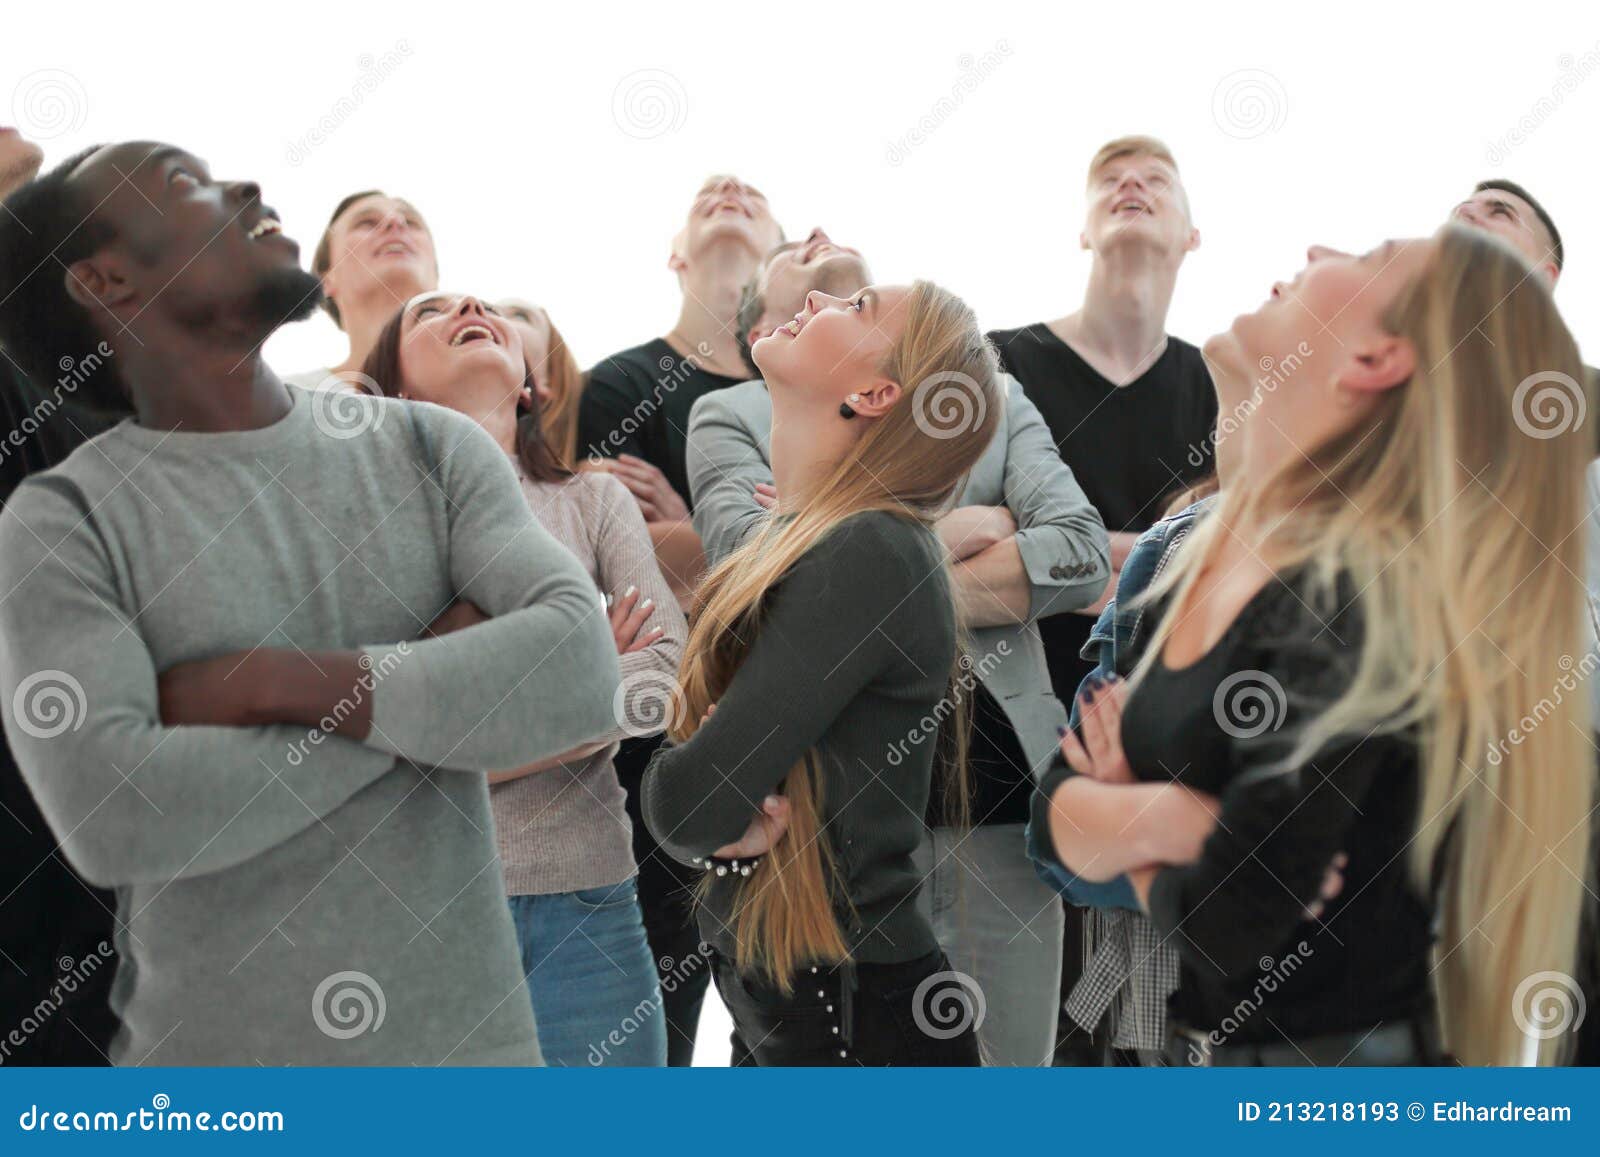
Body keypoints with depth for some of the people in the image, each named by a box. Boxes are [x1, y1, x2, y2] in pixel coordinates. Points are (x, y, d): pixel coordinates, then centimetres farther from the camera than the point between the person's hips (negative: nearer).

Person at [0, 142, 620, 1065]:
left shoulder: (429, 448, 2)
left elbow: (581, 673, -11)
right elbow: (109, 816, -19)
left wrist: (275, 682, -16)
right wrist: (432, 695, -13)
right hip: (211, 1061, -2)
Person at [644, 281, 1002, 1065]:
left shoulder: (869, 554, -20)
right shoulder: (799, 543, 7)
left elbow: (684, 803, -22)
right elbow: (684, 813, 7)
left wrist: (715, 811, -2)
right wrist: (729, 830, -13)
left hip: (855, 1016, -7)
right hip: (777, 999, 8)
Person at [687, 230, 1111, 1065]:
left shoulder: (995, 396, 18)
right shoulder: (730, 417, 12)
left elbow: (1082, 556, 2)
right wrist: (964, 531, -3)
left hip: (1000, 785, 2)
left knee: (1013, 1058, 7)